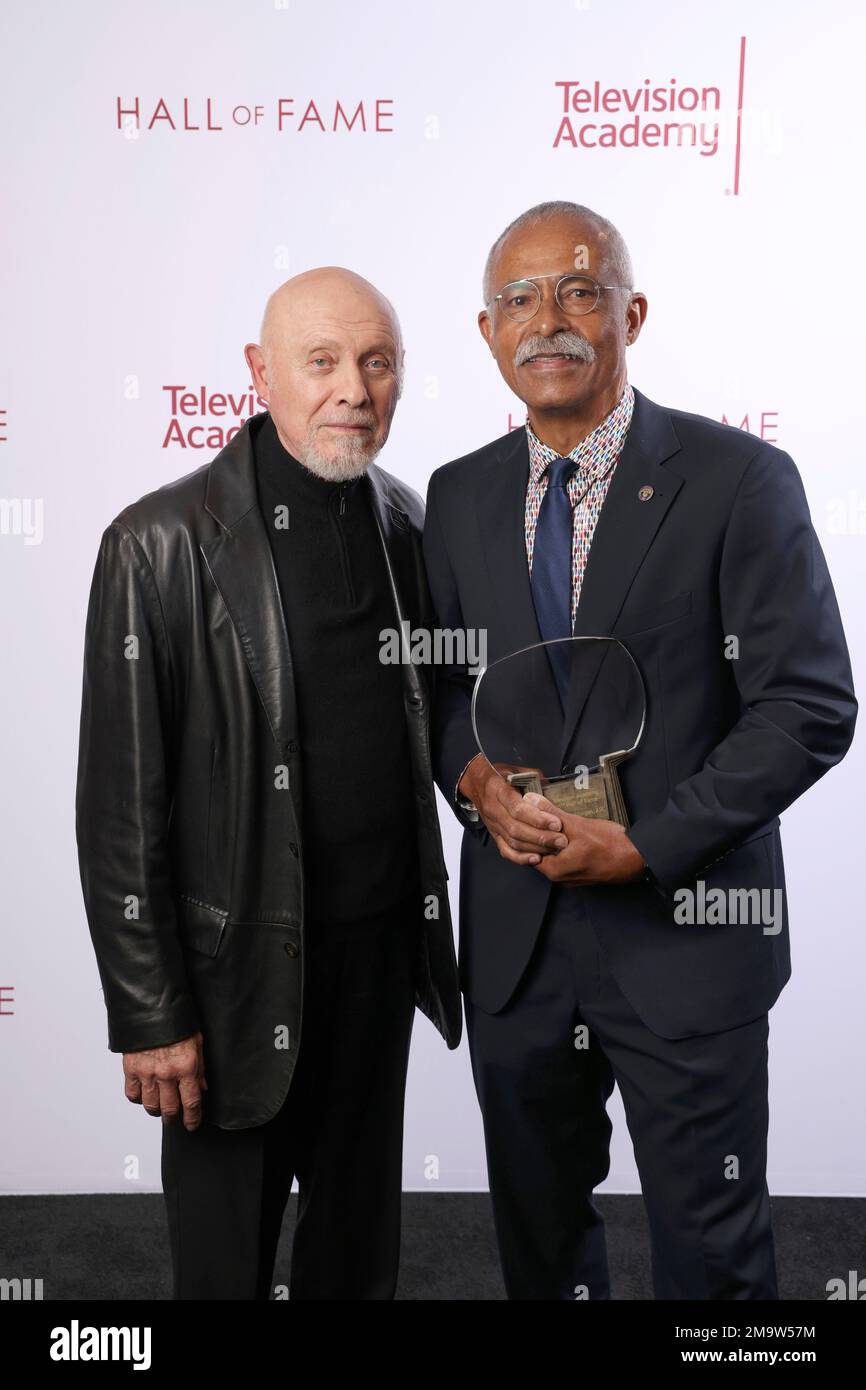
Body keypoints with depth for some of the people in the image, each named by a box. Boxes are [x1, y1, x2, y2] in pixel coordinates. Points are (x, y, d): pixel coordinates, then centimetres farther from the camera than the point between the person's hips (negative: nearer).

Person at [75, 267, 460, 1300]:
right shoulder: (163, 546, -15)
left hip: (384, 943, 5)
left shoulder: (406, 520, 3)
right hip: (241, 967, -5)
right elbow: (119, 807, -13)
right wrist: (150, 1018, -12)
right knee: (227, 1253, 15)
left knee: (361, 1235, 23)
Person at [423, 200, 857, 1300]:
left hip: (681, 934, -4)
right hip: (513, 938, 4)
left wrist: (645, 846, -16)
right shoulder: (459, 497, 5)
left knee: (711, 1252, 14)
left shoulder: (739, 480, -9)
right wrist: (476, 779, -8)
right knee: (536, 1229, 22)